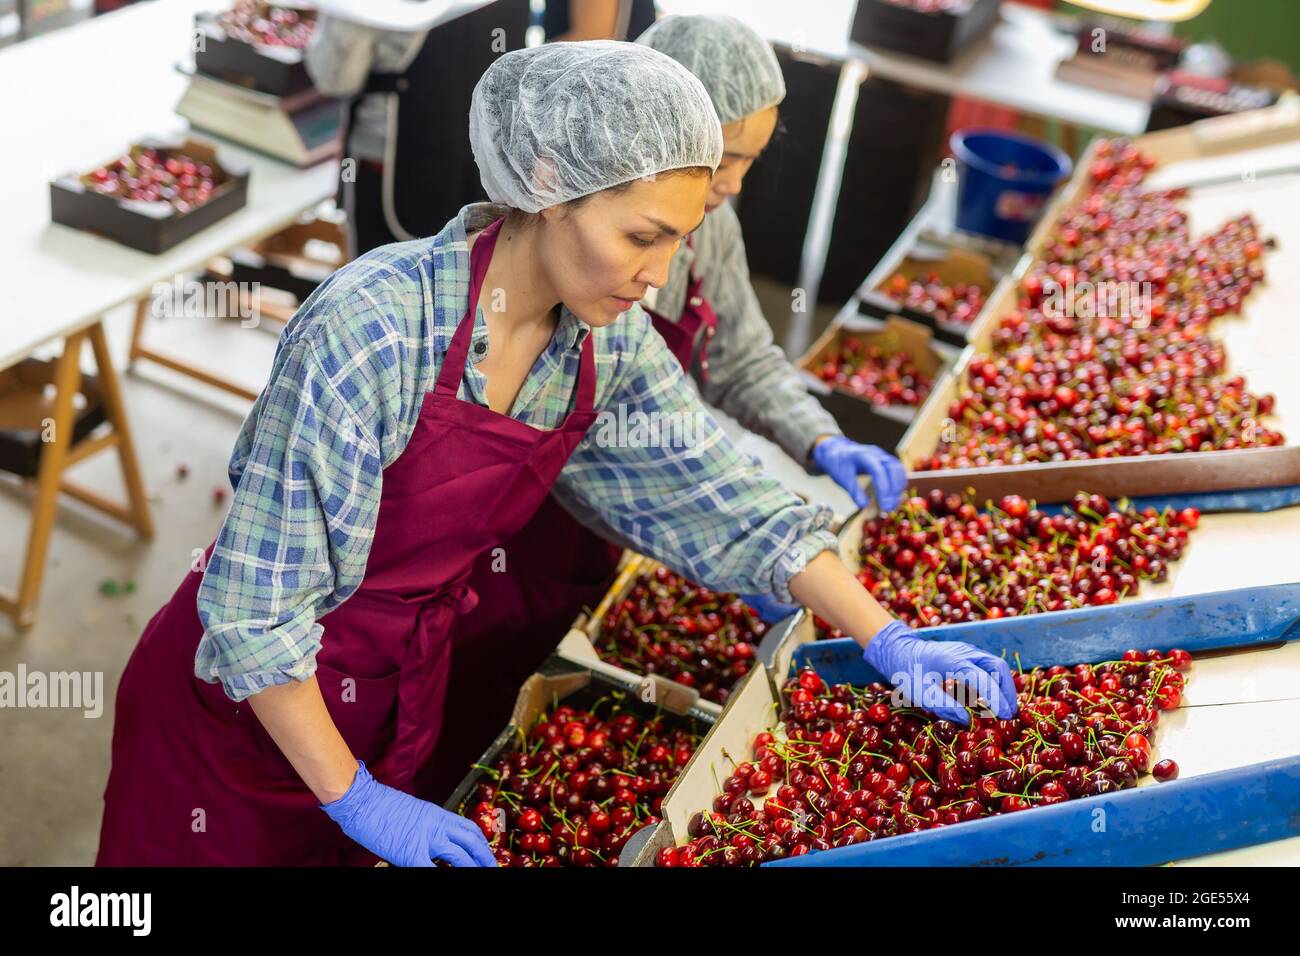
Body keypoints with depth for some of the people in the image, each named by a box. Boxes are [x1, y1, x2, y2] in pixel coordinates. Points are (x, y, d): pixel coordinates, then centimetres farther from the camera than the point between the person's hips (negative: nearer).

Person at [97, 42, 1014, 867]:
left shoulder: (609, 341, -11)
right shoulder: (372, 329, -30)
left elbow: (724, 501, -1)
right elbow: (256, 603, -25)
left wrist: (889, 642, -6)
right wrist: (355, 799, -20)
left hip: (403, 700, 5)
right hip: (247, 710, -5)